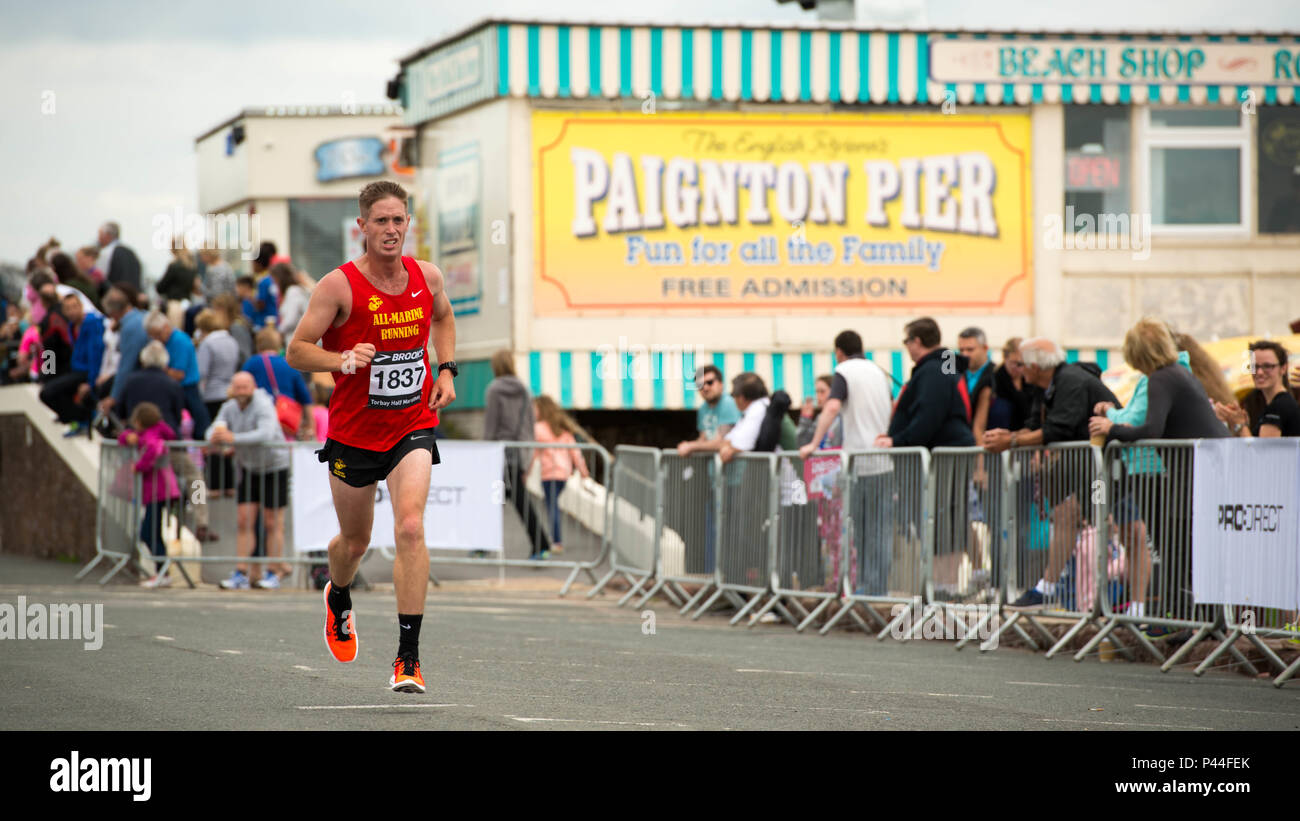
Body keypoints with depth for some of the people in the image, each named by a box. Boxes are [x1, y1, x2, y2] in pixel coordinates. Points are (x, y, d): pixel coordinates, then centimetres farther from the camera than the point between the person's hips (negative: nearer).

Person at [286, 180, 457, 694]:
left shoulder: (427, 277, -3)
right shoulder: (339, 285, -15)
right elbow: (297, 350, -12)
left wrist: (446, 370, 7)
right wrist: (342, 360, -30)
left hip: (413, 425, 1)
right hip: (354, 432, -1)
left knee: (410, 529, -19)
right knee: (355, 541, 15)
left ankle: (408, 657, -17)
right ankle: (338, 599, 53)